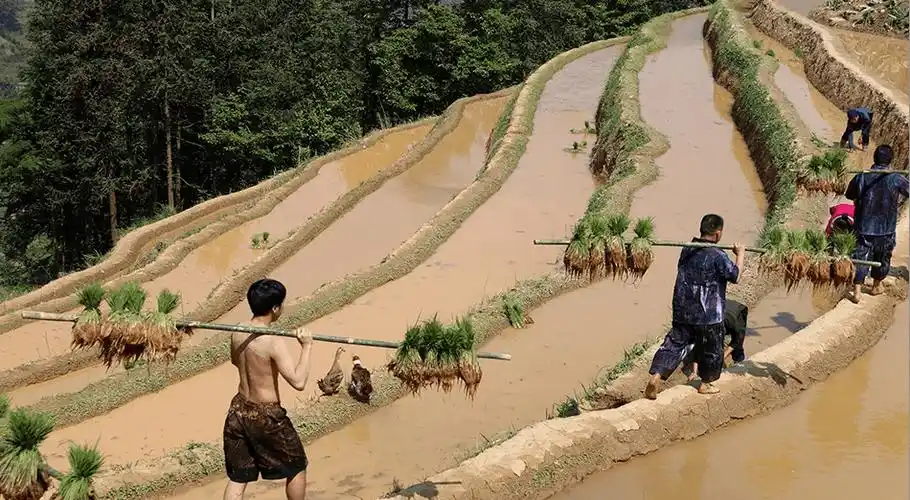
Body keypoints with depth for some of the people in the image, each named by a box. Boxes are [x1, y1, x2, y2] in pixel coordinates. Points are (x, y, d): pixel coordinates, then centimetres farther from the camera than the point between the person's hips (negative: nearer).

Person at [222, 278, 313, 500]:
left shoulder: (237, 334, 0)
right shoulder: (274, 342, -23)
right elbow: (298, 381, -29)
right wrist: (306, 346, -24)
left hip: (238, 410, 7)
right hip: (266, 416, -7)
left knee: (237, 477, 14)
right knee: (296, 467, 16)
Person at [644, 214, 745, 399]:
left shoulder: (687, 250, 2)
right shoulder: (718, 256, -18)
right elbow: (735, 275, -8)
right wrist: (740, 254, 8)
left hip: (682, 311, 5)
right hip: (708, 315, -5)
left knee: (674, 343, 9)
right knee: (711, 349, 15)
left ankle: (655, 377, -4)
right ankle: (706, 384, 30)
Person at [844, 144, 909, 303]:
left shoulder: (861, 177, -9)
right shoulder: (896, 179, -14)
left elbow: (849, 195, 6)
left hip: (864, 226, 1)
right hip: (886, 229, 0)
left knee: (861, 257, 6)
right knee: (882, 258, 19)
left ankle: (856, 292, 0)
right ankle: (876, 286, 36)